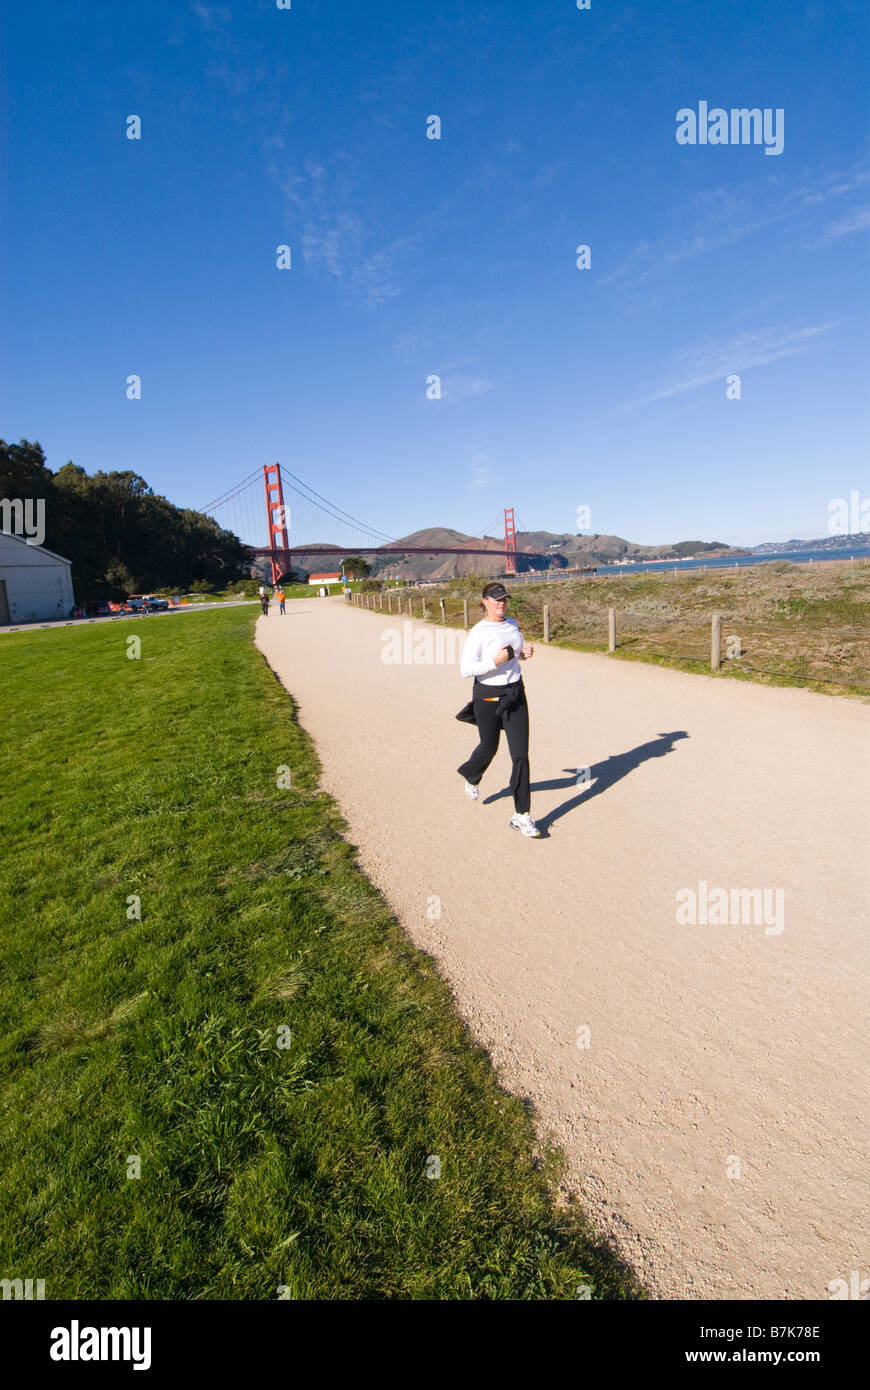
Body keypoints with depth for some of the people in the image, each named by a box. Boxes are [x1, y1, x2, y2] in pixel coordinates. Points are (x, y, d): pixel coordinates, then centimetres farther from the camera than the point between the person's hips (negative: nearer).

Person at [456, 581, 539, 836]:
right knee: (489, 748, 13)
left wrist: (525, 654, 0)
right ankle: (471, 775, 51)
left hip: (515, 693, 5)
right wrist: (495, 661, -25)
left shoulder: (512, 624, 7)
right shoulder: (478, 632, -13)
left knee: (520, 754, -2)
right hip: (488, 696, -5)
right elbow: (466, 670, -17)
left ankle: (522, 815, 6)